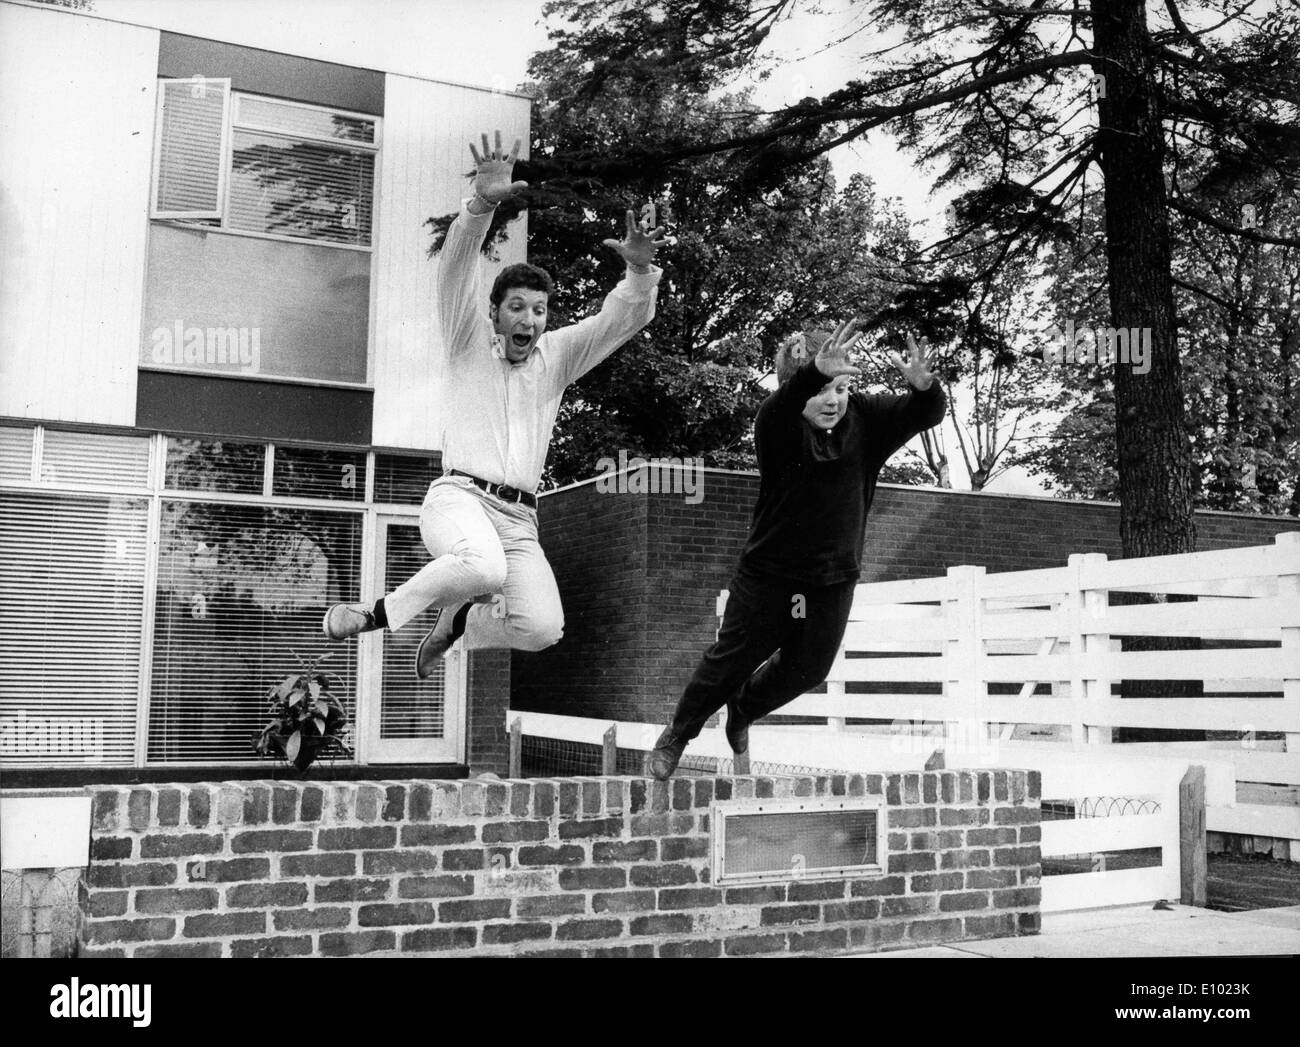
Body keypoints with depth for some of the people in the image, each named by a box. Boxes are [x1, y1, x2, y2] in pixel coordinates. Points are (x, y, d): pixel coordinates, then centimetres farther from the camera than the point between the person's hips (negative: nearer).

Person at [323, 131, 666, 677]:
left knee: (543, 626, -19)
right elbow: (457, 269, -7)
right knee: (484, 568, -39)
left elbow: (624, 318, 11)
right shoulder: (471, 342, 9)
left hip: (519, 521, 5)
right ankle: (380, 611, -13)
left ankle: (460, 621, 13)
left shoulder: (557, 355, 19)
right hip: (460, 496, -4)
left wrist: (639, 268, -11)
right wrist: (482, 204, -25)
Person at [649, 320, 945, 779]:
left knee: (806, 669, 17)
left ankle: (742, 710, 47)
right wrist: (815, 372, -61)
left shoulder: (865, 419, -4)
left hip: (834, 581, 4)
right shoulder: (780, 428, -17)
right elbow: (777, 410, -41)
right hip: (770, 572, -4)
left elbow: (927, 414, -11)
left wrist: (921, 383, -36)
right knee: (731, 661, 8)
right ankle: (678, 733, 32)